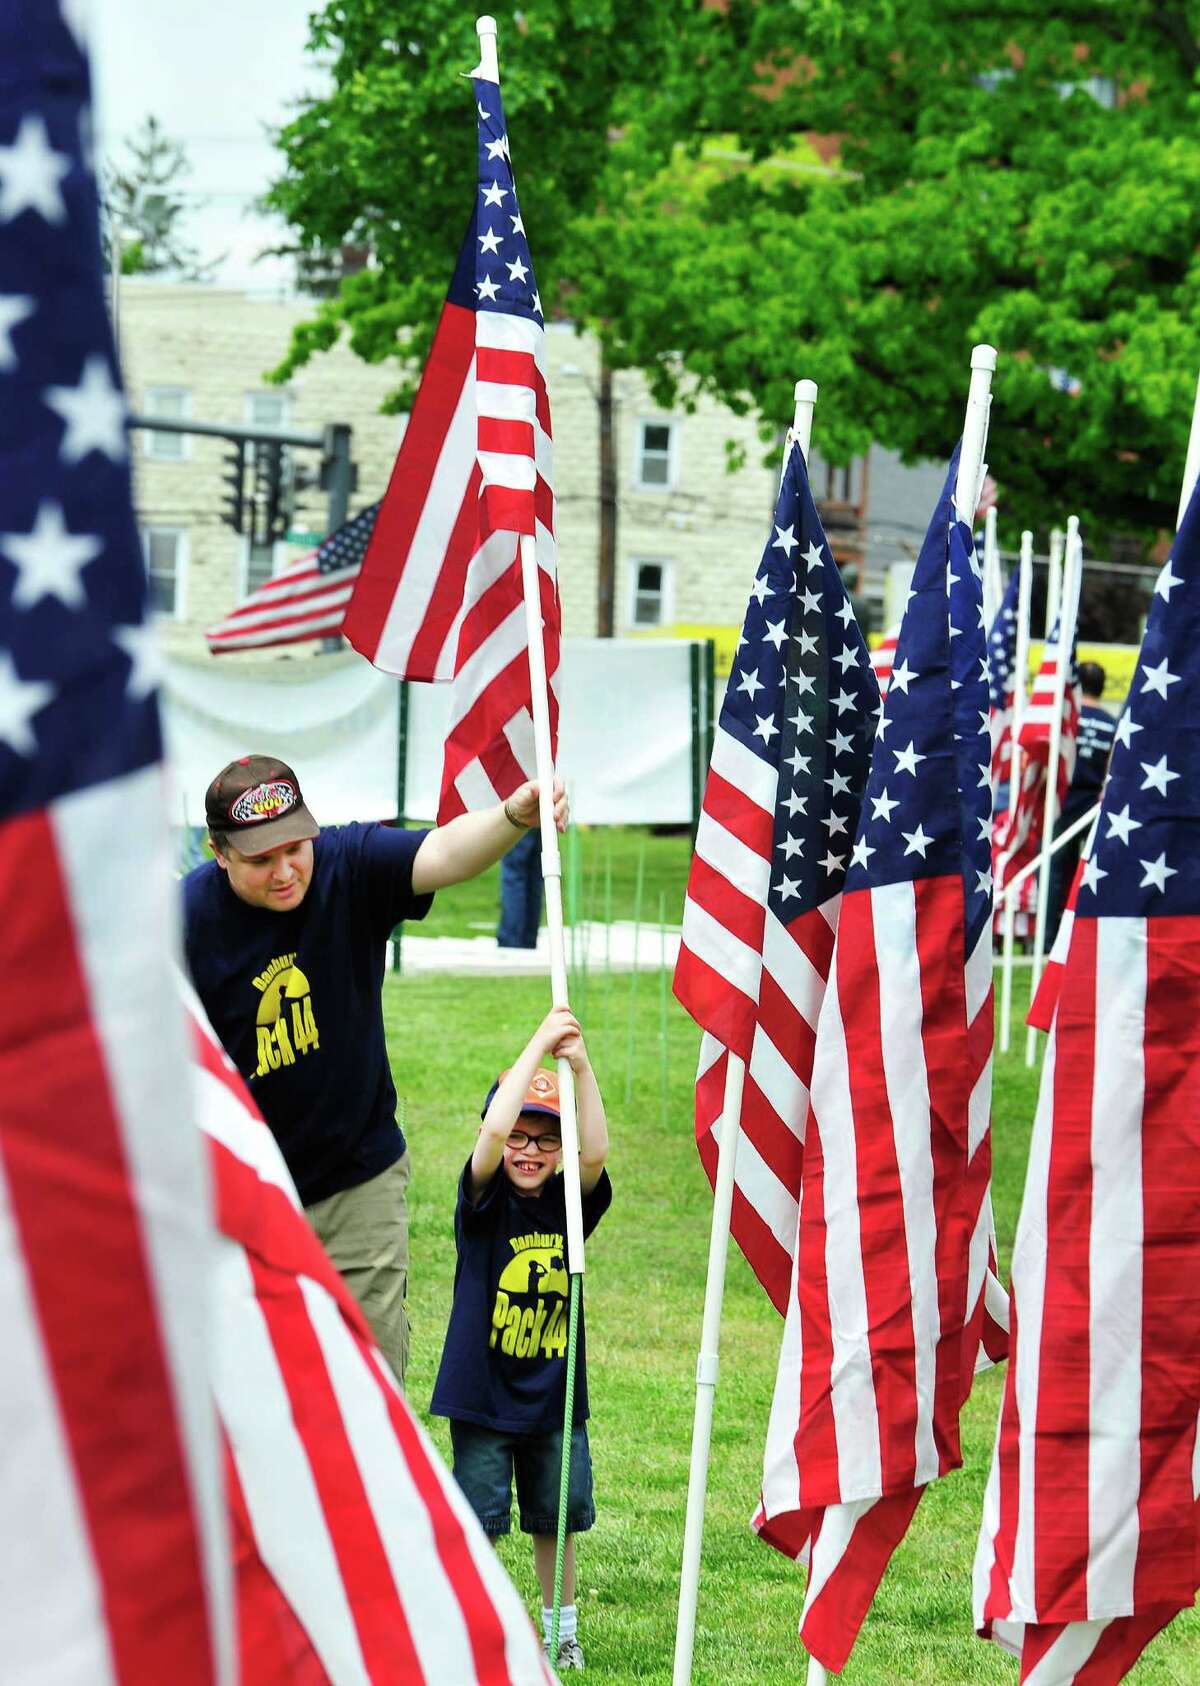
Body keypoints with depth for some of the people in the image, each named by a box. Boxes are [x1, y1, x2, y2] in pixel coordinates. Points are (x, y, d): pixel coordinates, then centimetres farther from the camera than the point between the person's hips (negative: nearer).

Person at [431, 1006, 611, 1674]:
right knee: (475, 1518, 1)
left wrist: (582, 1069, -30)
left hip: (555, 1393, 3)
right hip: (483, 1392, -3)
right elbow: (493, 1131, -27)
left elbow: (596, 1153, -20)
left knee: (557, 1517, 13)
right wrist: (540, 1046, -27)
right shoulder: (485, 1199, -9)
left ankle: (562, 1633, 27)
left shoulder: (568, 1202, 0)